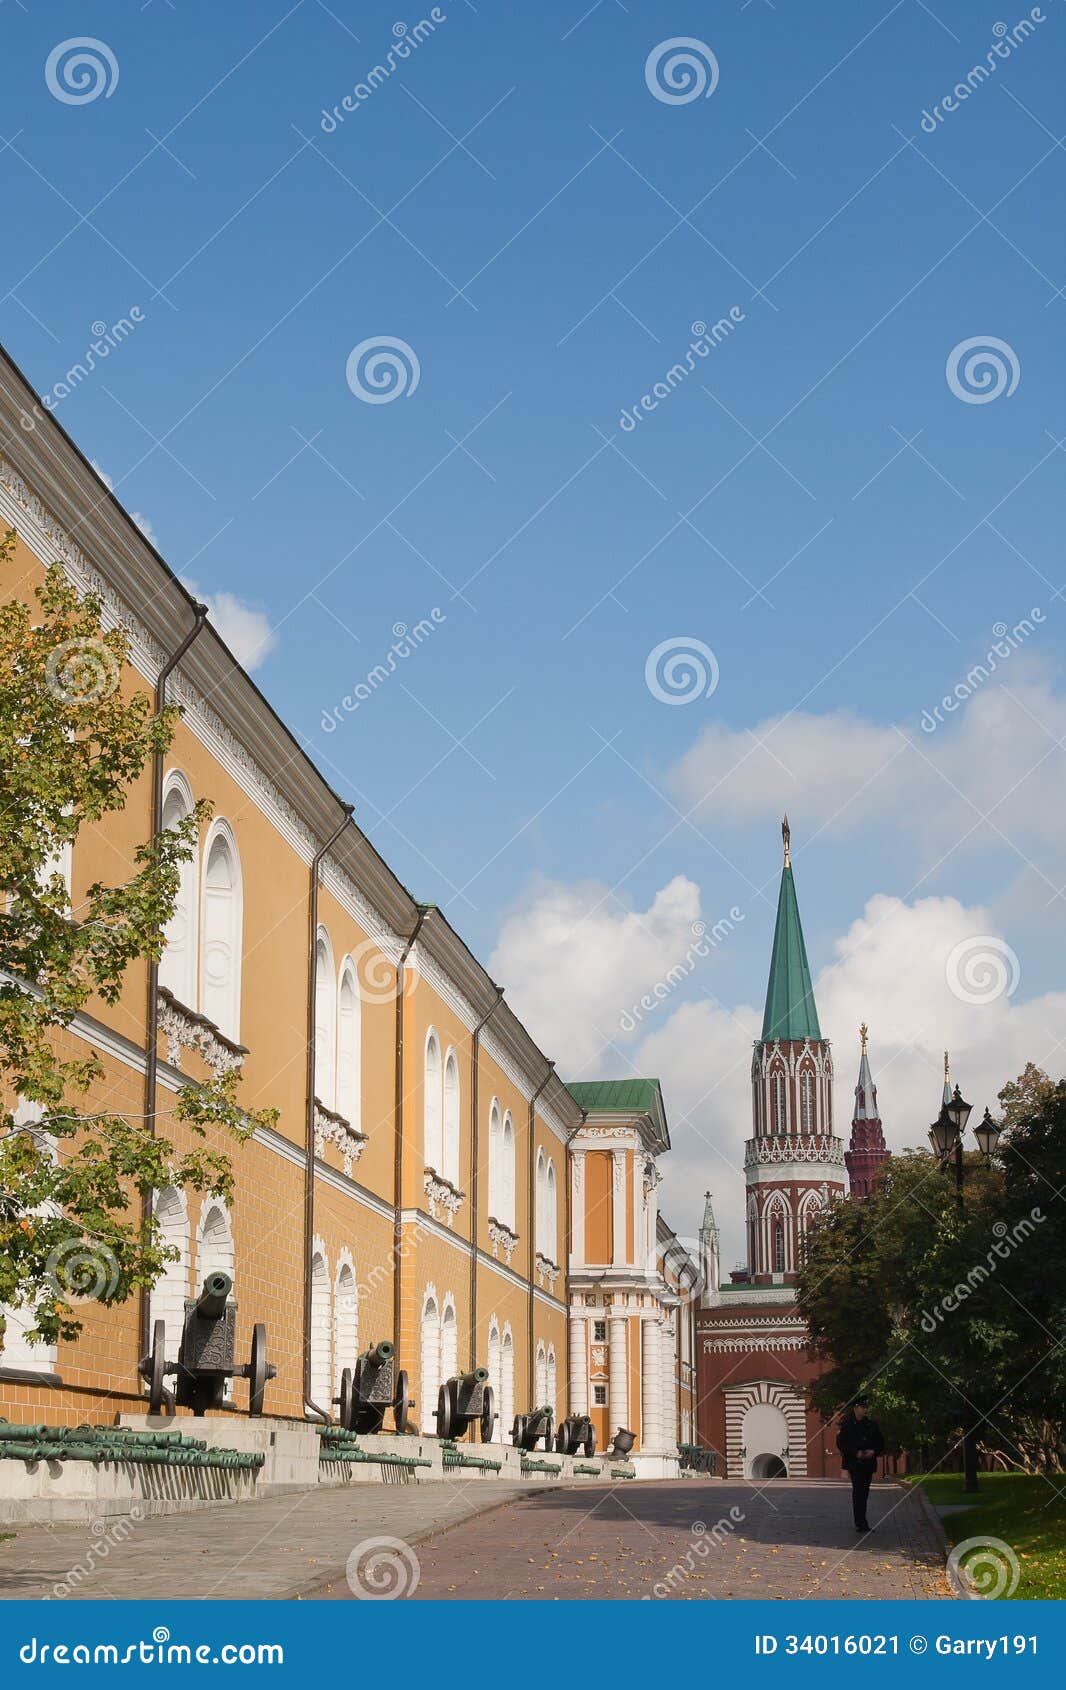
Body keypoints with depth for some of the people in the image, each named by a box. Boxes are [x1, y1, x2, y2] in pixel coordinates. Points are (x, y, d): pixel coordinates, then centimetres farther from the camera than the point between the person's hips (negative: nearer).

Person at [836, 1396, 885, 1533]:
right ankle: (860, 1522, -15)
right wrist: (856, 1453, -16)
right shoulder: (847, 1425, -2)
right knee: (858, 1490, -12)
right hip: (854, 1463, -4)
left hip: (868, 1463, 4)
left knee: (864, 1491, 10)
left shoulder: (872, 1425, 10)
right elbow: (841, 1443, -5)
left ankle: (861, 1522, 20)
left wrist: (873, 1452, -8)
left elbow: (880, 1443, 13)